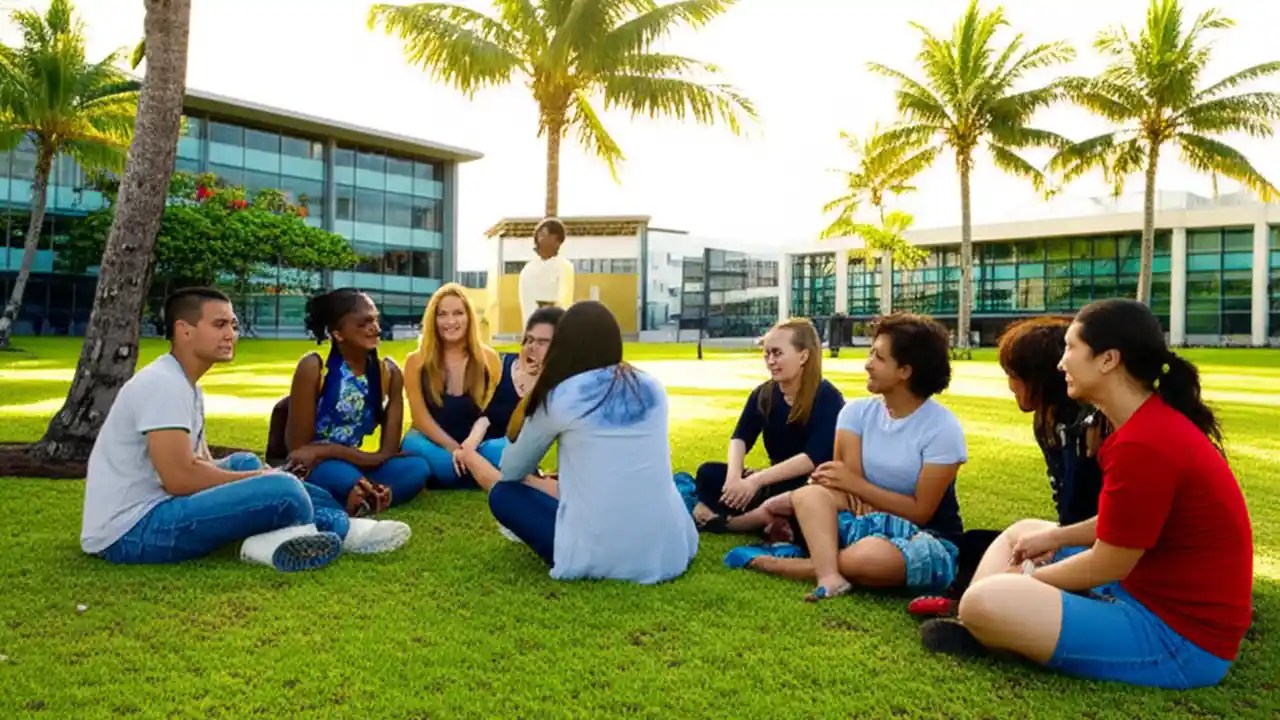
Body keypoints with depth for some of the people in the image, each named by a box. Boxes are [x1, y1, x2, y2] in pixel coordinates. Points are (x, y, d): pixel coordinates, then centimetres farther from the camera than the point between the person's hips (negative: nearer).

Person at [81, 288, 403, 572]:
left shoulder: (187, 386, 13)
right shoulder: (162, 384, -17)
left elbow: (201, 465, 15)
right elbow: (180, 478, -23)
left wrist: (255, 475, -3)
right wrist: (257, 479, -11)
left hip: (152, 510, 11)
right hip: (130, 533, -11)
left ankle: (337, 526, 7)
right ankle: (338, 529, 1)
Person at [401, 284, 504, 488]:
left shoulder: (489, 358, 2)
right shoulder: (416, 361, 1)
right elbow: (420, 416, -6)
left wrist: (471, 444, -25)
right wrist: (455, 449, -20)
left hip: (477, 442, 0)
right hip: (435, 442, 0)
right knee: (415, 446, -37)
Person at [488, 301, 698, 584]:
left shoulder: (559, 397, -3)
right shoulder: (652, 388, 8)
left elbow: (511, 471, 11)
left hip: (597, 558, -4)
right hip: (671, 553, 5)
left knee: (502, 494, 17)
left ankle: (571, 559, 5)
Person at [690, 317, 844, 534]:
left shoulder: (828, 398, -15)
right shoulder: (763, 394, 3)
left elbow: (814, 457, -26)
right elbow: (740, 438, -8)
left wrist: (758, 479, -31)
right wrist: (734, 478, -28)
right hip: (777, 484, 6)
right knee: (708, 473, -10)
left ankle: (724, 521, -25)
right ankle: (770, 519, -26)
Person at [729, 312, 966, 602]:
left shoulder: (943, 428, -14)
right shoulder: (857, 412, -1)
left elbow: (920, 511, -15)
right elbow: (851, 489, -7)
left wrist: (854, 484, -16)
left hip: (928, 540, -4)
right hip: (868, 524, 5)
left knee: (869, 558, -38)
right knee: (809, 494, -24)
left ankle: (782, 562, -18)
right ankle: (828, 576, -45)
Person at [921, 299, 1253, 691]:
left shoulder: (1144, 445, -26)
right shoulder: (1154, 422, 7)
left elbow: (1105, 567, -18)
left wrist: (1025, 579, -3)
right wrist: (1055, 537, 8)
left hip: (1179, 633, -11)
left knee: (984, 602, -26)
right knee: (1022, 530, 20)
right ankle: (974, 625, 5)